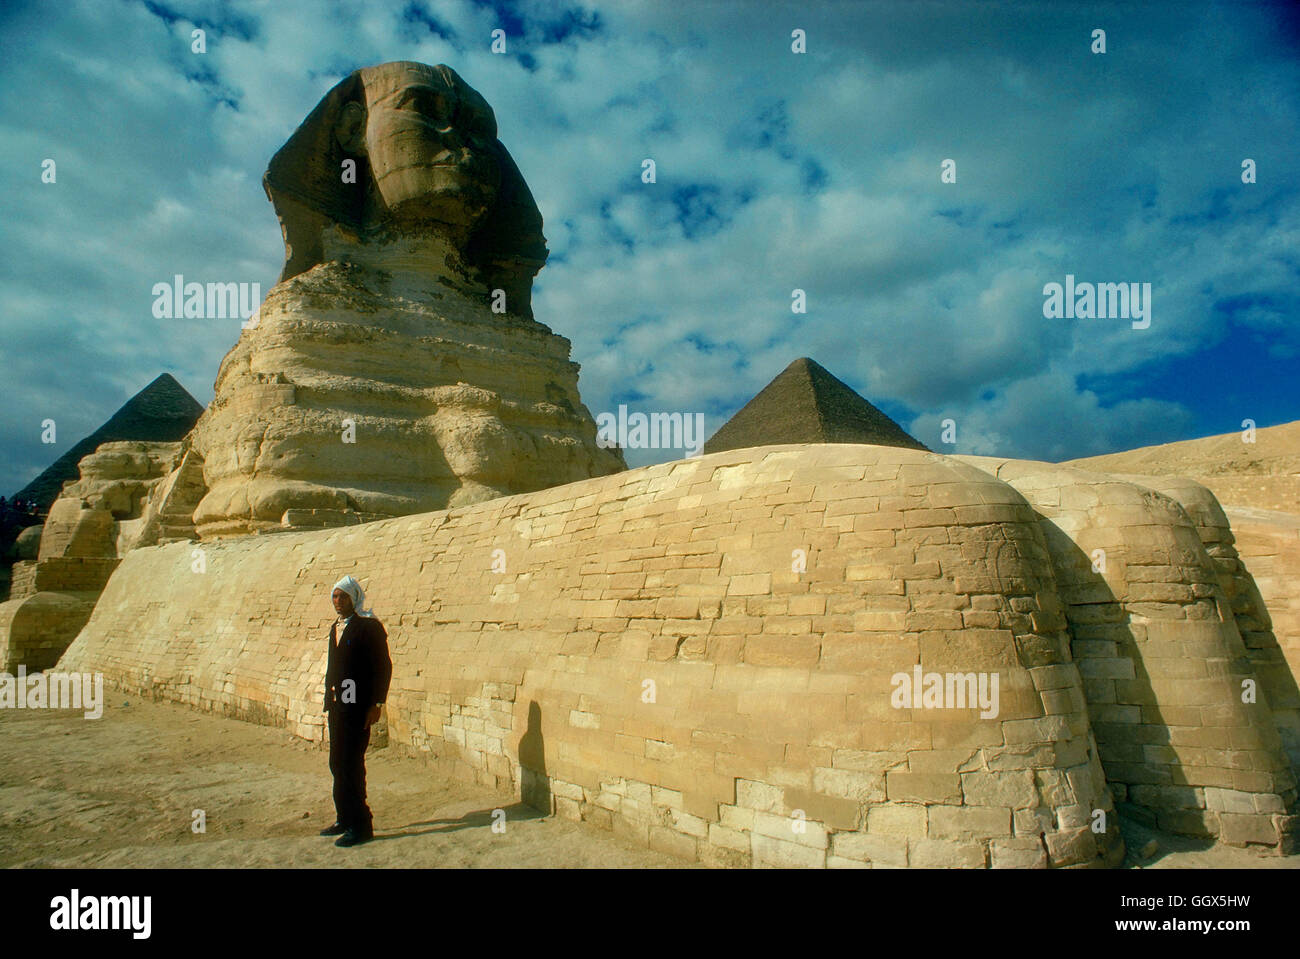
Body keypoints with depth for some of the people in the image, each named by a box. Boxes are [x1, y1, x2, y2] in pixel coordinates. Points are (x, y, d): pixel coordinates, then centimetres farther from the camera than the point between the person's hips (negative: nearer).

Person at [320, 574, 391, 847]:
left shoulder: (369, 626, -11)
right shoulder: (336, 627, 15)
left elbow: (383, 666, -14)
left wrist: (376, 704, -17)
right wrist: (329, 700, 15)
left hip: (358, 707, -8)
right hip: (337, 706, 9)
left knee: (351, 765, -7)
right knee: (338, 765, 14)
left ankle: (360, 826, 3)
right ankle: (345, 820, 27)